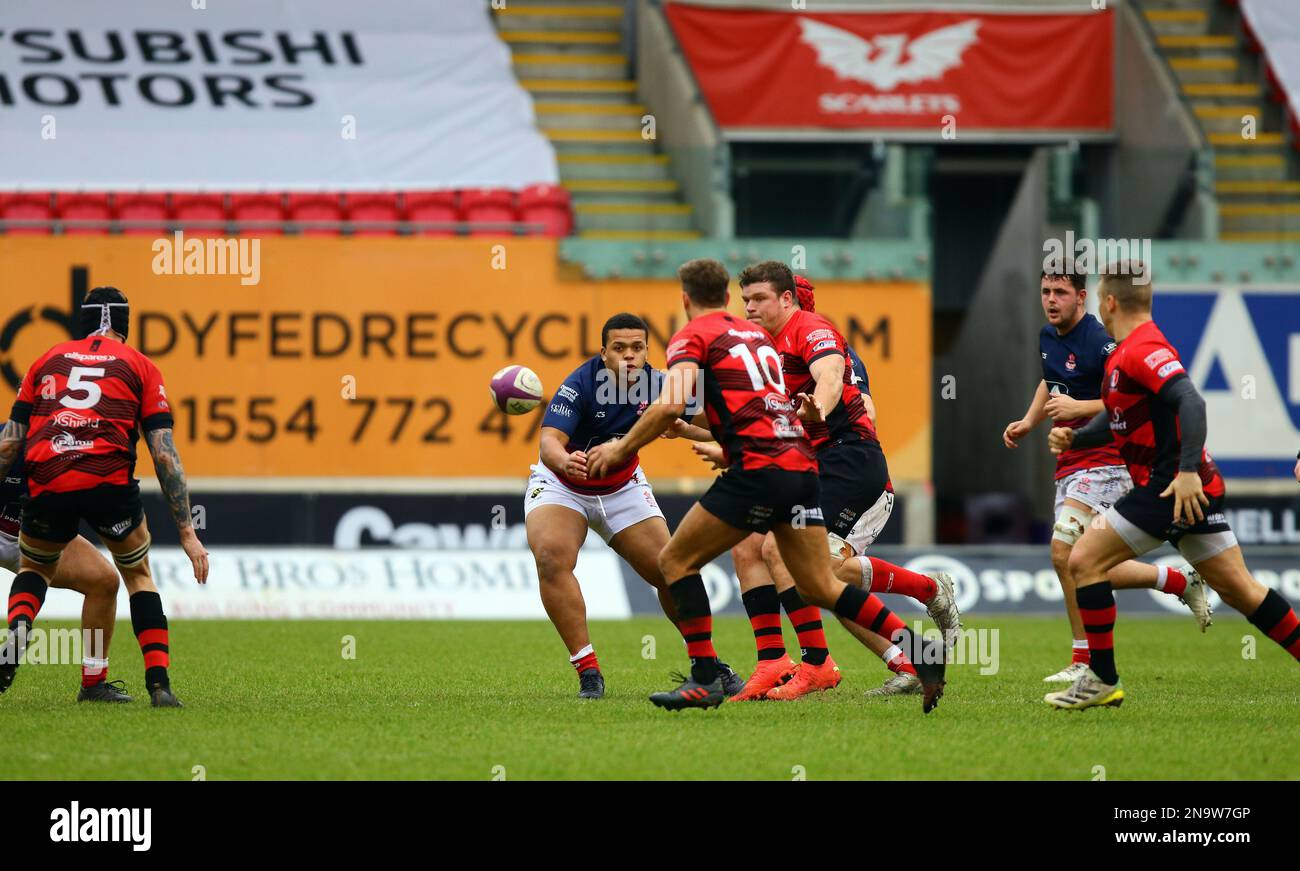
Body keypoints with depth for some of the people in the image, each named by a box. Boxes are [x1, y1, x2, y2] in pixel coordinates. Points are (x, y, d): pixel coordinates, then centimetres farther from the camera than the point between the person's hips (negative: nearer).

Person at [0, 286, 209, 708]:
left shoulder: (48, 360, 22)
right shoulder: (140, 366, 16)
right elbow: (164, 454, 8)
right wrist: (187, 532, 8)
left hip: (46, 483, 1)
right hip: (109, 481, -1)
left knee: (35, 567, 29)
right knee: (138, 574, 23)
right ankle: (159, 684, 9)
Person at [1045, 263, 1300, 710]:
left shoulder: (1142, 350, -15)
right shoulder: (1125, 352, 16)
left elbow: (1190, 403, -28)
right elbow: (1116, 418, 25)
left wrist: (1187, 471, -33)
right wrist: (1072, 437, 7)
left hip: (1172, 486, -10)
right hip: (1190, 488, 10)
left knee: (1085, 559, -7)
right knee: (1238, 588, 11)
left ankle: (1103, 680, -4)